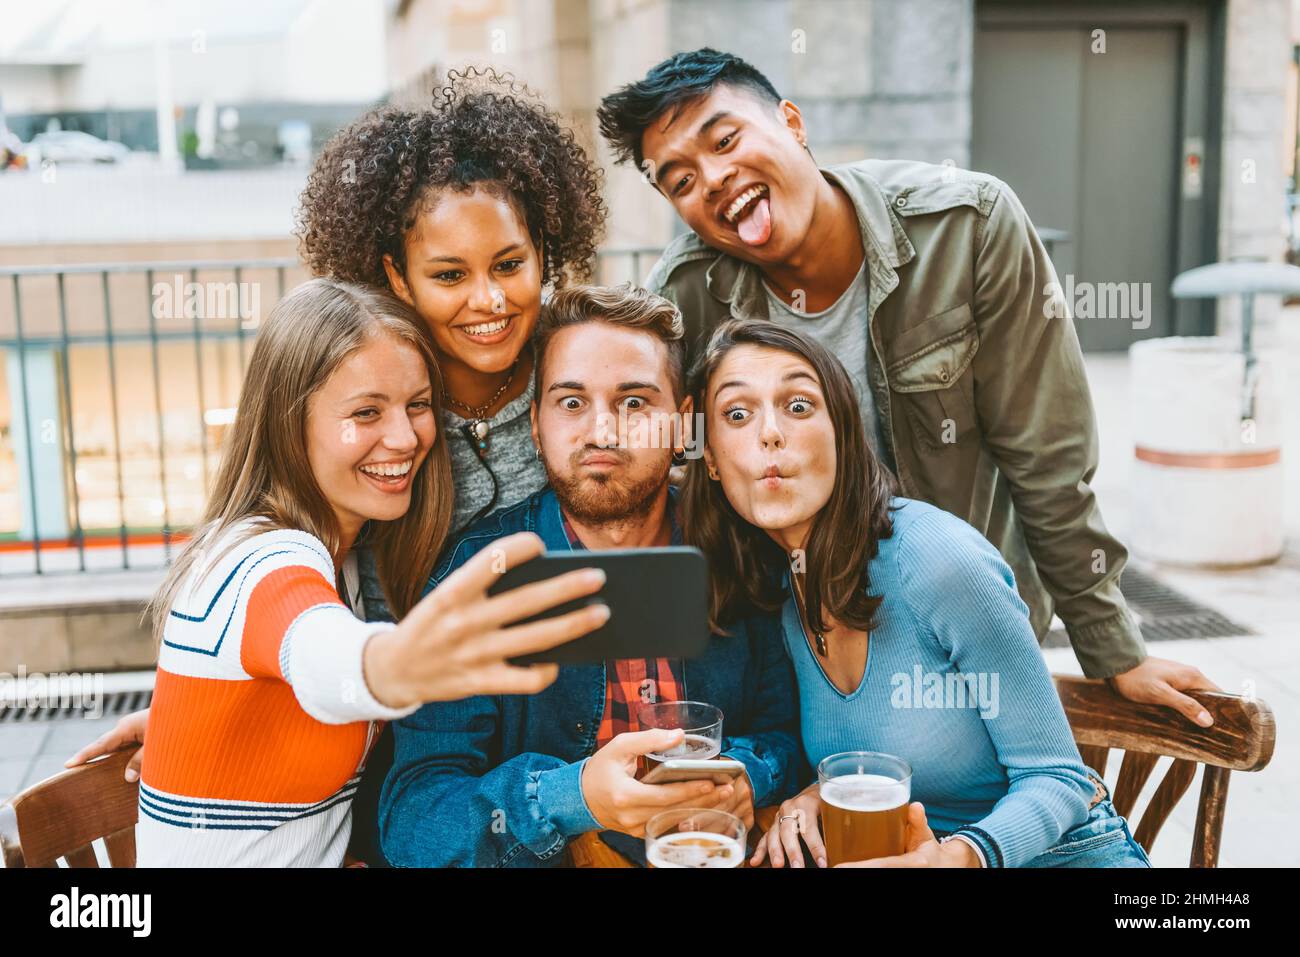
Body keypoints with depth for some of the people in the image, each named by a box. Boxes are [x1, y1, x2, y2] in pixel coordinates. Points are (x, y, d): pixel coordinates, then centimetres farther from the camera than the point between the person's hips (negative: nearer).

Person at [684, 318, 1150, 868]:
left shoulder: (936, 558, -21)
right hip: (917, 849, 4)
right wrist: (814, 795, -10)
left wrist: (964, 854, -33)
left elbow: (1057, 776, -15)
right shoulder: (771, 586, -3)